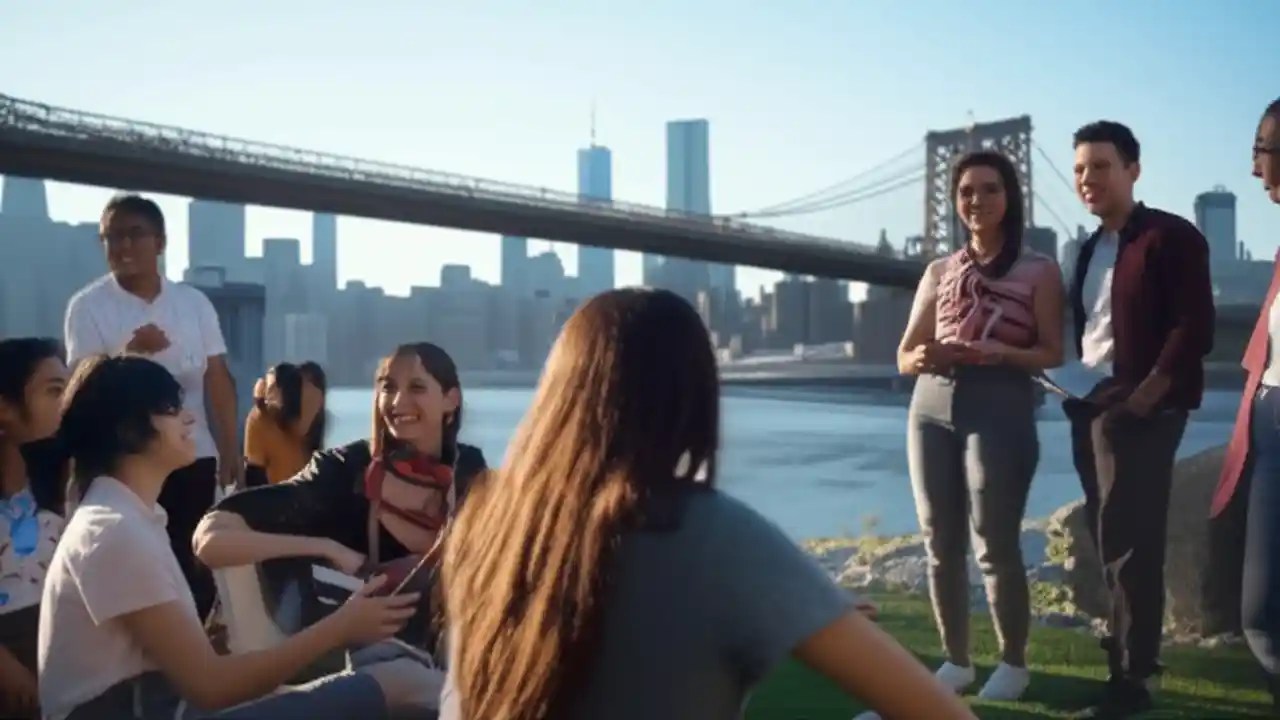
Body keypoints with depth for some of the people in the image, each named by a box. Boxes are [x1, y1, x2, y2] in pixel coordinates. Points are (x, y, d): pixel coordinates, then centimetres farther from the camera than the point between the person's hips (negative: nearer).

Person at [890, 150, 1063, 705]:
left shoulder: (1040, 271, 6)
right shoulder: (939, 271, 16)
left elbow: (1053, 355, 1)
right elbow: (904, 356, 15)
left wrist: (1002, 354, -17)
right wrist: (923, 356, -9)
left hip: (1001, 410, -4)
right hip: (932, 409, 4)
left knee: (996, 546, -6)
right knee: (941, 544, 2)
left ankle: (1013, 663, 9)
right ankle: (956, 659, 14)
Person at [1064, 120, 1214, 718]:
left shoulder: (1172, 237, -7)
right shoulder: (1091, 250, 18)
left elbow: (1195, 327, -14)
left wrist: (1146, 394, -19)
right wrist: (1073, 388, 6)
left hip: (1142, 409, -8)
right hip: (1090, 407, 8)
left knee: (1128, 544, -8)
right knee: (1109, 540, 11)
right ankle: (1131, 654, 22)